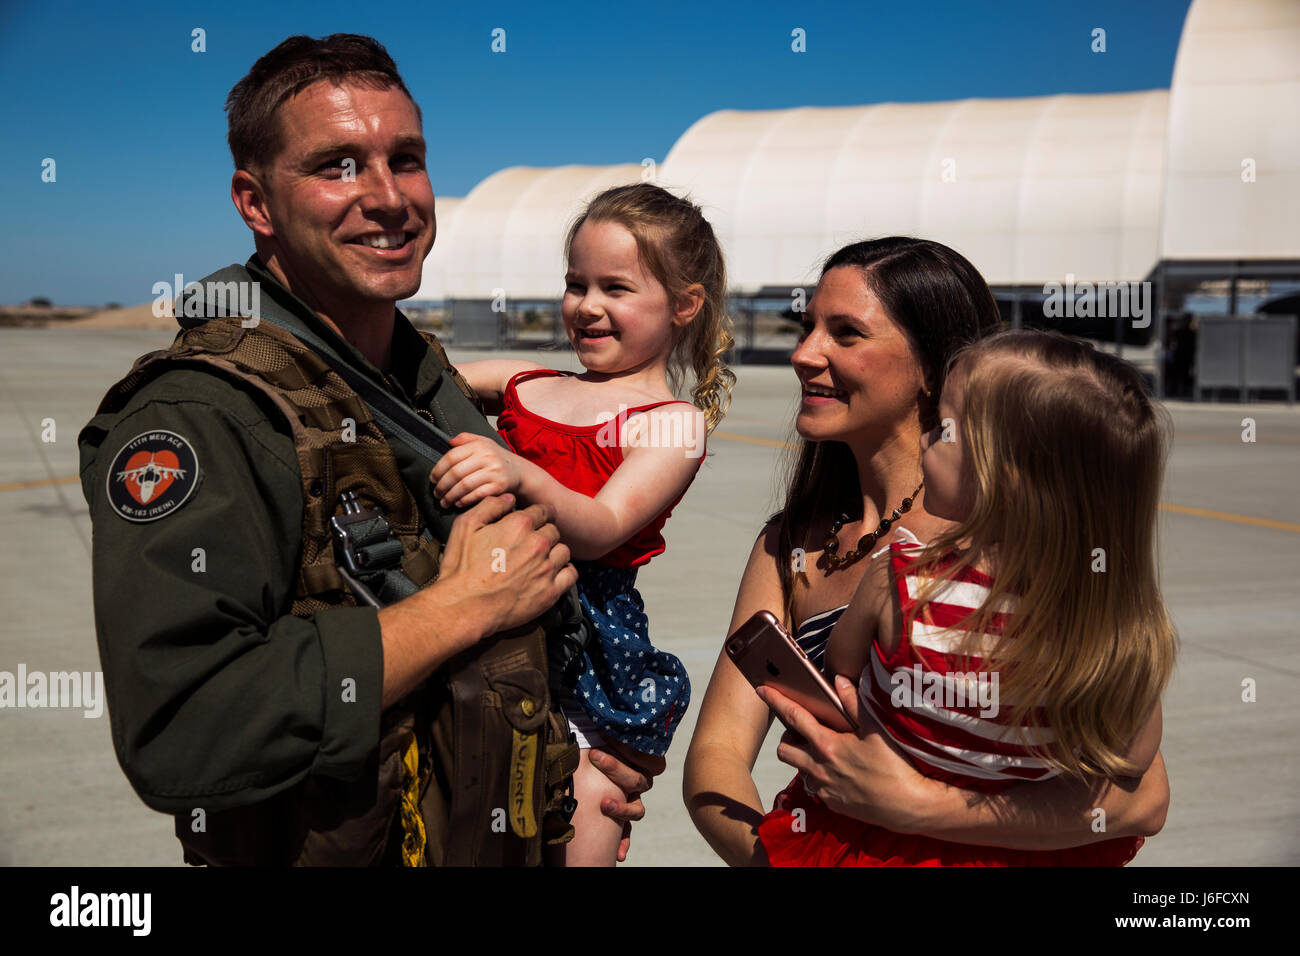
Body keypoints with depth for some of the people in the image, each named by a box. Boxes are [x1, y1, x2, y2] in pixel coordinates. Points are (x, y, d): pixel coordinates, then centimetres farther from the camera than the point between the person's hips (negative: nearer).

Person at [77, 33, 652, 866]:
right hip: (338, 845, -7)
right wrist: (464, 604, -28)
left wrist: (570, 755, 4)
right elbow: (177, 734, -36)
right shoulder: (195, 416, -23)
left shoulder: (432, 377, 3)